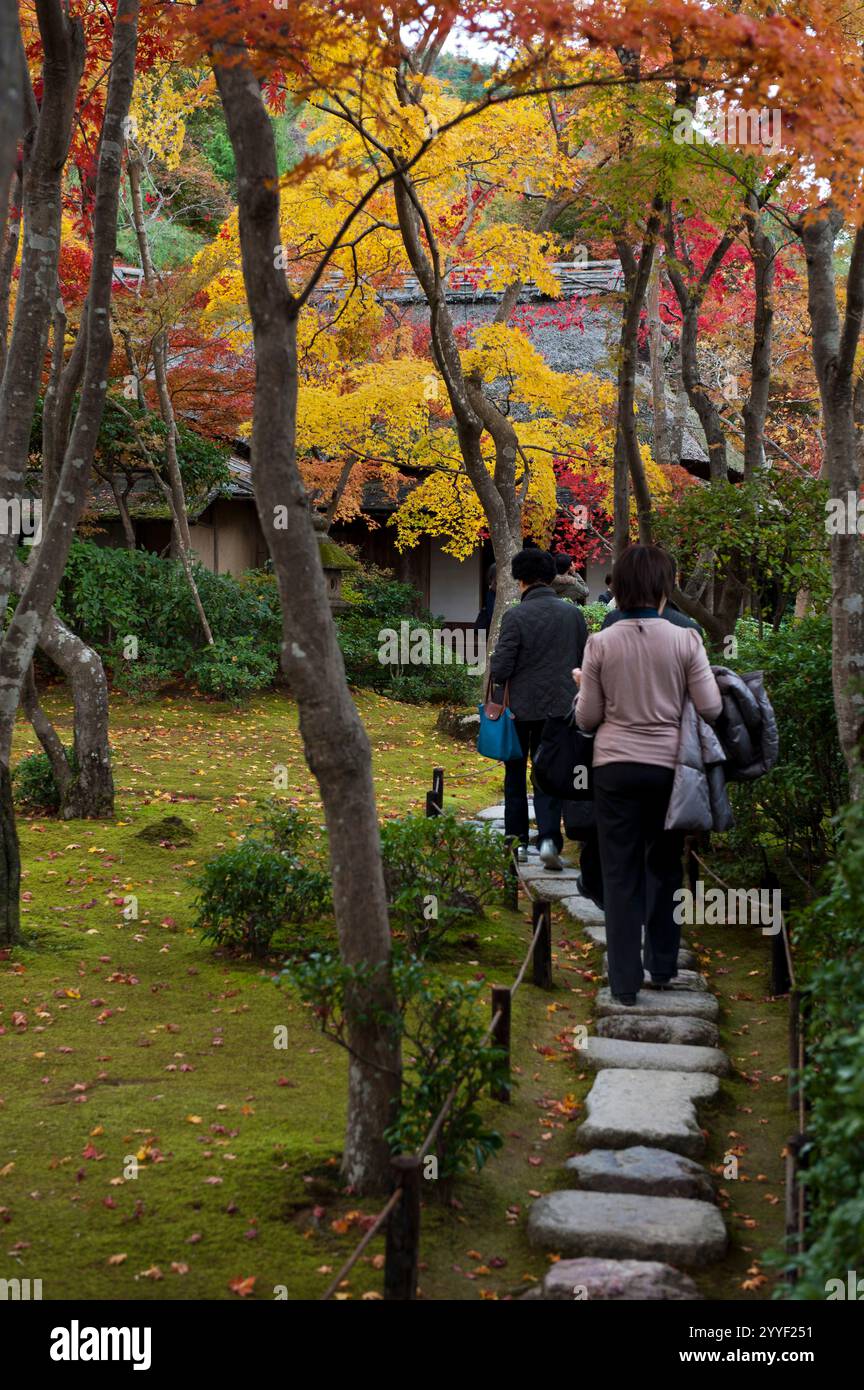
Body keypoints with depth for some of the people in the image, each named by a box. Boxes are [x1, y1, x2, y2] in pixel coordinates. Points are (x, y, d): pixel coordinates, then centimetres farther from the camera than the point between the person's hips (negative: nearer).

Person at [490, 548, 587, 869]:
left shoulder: (516, 616, -13)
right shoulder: (573, 613, 0)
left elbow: (500, 668, -14)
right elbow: (585, 660, 7)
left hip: (521, 707, -3)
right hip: (559, 707, 3)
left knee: (515, 776, 14)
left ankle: (517, 840, 19)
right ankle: (549, 838, -11)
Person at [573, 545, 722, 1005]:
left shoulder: (601, 644, -6)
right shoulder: (685, 640, -8)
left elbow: (587, 719, -2)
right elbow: (711, 708, -5)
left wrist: (583, 687, 18)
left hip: (615, 768, 0)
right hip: (668, 766, 1)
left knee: (621, 873, 6)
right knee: (664, 865, 18)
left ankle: (625, 981, 7)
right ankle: (662, 964, 28)